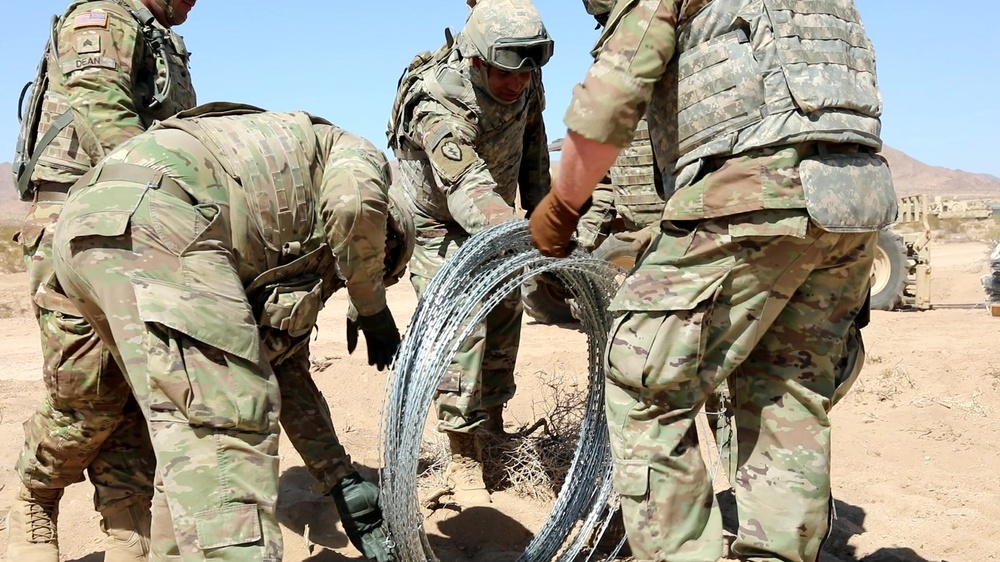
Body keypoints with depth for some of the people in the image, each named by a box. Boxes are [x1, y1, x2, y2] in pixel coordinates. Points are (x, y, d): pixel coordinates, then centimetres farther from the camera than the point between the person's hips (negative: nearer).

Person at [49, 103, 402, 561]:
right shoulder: (358, 153, 20)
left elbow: (287, 373, 34)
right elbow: (355, 205, -7)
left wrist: (344, 482, 36)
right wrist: (373, 308, 9)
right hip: (149, 217, -9)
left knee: (192, 433, 17)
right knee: (225, 425, -13)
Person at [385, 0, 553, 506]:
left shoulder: (524, 83, -18)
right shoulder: (438, 103, -38)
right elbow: (468, 188, -51)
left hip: (495, 215, 6)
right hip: (437, 220, -6)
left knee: (504, 316, 9)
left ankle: (494, 428, 27)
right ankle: (464, 459, -7)